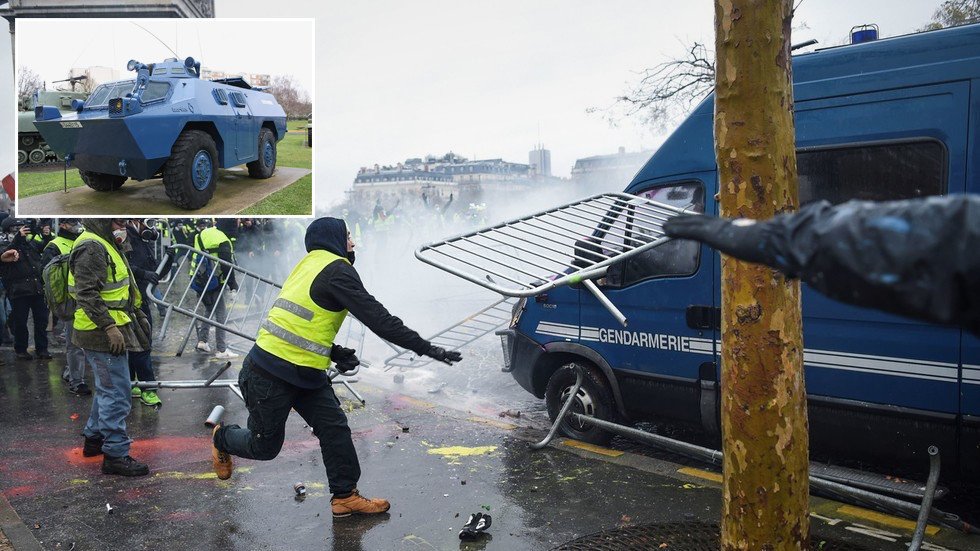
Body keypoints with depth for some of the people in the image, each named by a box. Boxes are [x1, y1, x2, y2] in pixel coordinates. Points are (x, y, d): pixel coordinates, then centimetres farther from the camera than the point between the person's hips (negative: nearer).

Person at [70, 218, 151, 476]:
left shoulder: (106, 245, 18)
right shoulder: (91, 247, -17)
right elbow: (87, 293, -24)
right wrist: (109, 327, -26)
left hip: (109, 332, 11)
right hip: (104, 334, -11)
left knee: (107, 389, 23)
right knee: (116, 394, -7)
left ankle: (94, 438, 37)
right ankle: (115, 454, -1)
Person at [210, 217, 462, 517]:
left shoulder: (310, 263, 12)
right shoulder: (337, 270, -17)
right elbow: (377, 317, -24)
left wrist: (333, 352, 5)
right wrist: (425, 348, -22)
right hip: (269, 378, -9)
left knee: (334, 427, 3)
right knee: (265, 447, 11)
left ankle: (345, 495, 11)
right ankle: (223, 438, 39)